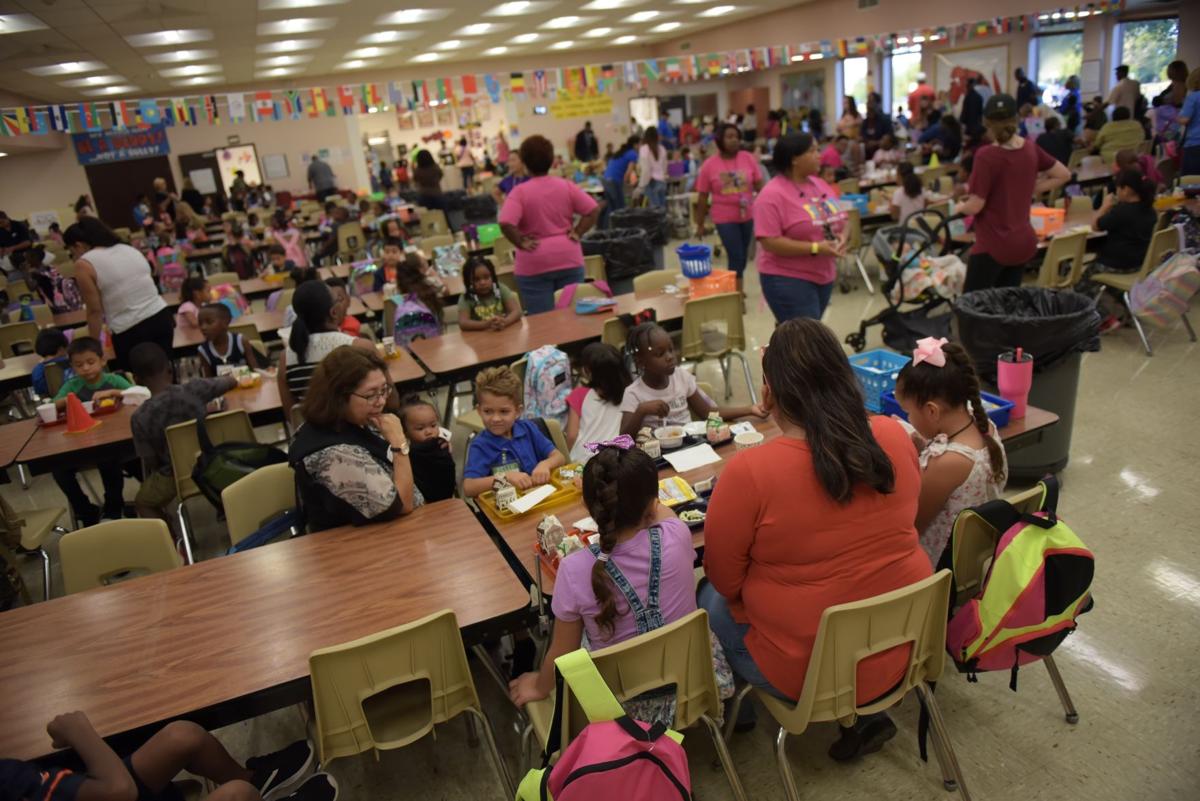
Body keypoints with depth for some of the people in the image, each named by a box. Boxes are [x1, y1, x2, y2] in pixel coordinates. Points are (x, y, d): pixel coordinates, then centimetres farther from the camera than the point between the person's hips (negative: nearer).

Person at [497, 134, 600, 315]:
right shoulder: (566, 186, 2)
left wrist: (521, 243, -9)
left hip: (535, 265, -3)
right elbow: (593, 210, 0)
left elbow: (506, 223, -21)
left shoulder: (520, 192, -9)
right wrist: (577, 232, 1)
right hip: (569, 259, 3)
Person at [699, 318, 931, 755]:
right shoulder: (895, 437, -10)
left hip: (808, 669, -4)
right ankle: (863, 711, 25)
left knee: (709, 599, 19)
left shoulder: (748, 472, -25)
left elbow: (724, 578, -12)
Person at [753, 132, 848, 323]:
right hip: (787, 280, -8)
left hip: (824, 276, 8)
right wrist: (815, 248, -24)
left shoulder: (821, 185, 10)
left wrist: (842, 237, -6)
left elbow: (841, 221, 18)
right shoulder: (772, 194, -15)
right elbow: (770, 242, -22)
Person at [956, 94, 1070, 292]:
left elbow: (975, 206, -17)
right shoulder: (1030, 149, 2)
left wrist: (960, 207, 4)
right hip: (1023, 242, 7)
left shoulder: (986, 155, -18)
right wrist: (1030, 191, 12)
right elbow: (1064, 175, 15)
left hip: (992, 244, -7)